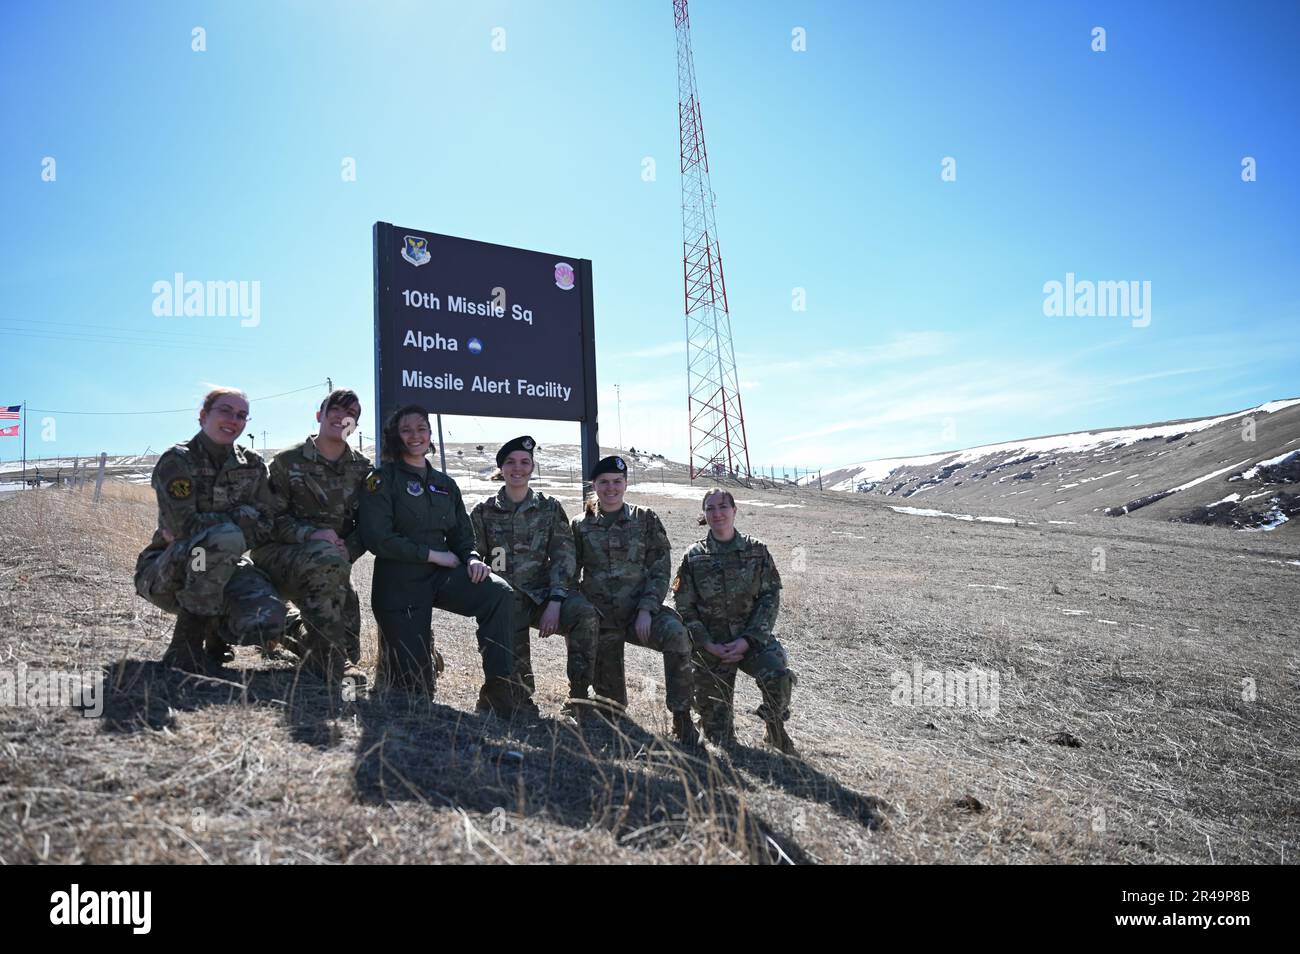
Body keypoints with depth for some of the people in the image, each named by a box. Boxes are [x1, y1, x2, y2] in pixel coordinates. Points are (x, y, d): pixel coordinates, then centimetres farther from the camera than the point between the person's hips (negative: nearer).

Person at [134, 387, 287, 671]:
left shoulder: (252, 465, 5)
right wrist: (242, 517, -13)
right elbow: (185, 524, -21)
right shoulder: (176, 461, -9)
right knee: (224, 537, -37)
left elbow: (264, 526, -3)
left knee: (268, 619, -29)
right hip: (164, 573, -3)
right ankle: (185, 646, -23)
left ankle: (216, 631, 8)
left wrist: (205, 524, -14)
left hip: (223, 568, 4)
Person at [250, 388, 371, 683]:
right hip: (280, 554, -4)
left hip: (334, 563, 4)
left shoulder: (362, 468, 8)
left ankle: (288, 629, 25)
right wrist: (310, 534, -26)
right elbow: (271, 517, -8)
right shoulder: (288, 460, -1)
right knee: (329, 560, -40)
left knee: (348, 650, -8)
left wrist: (347, 551, -17)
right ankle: (330, 668, -30)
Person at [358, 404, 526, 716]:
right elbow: (377, 538, -14)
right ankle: (391, 654, 30)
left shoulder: (444, 485, 13)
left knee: (499, 592, -27)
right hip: (399, 582, -4)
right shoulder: (383, 479, -3)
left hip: (441, 575, 4)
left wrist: (472, 559, -9)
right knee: (415, 688, -6)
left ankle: (498, 689, -20)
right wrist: (434, 555, -15)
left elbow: (461, 535, 15)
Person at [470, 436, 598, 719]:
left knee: (585, 614, -31)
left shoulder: (550, 509, 11)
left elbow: (563, 557, 1)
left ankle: (578, 698, -18)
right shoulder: (484, 512, 12)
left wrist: (555, 603, -13)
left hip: (544, 592, 1)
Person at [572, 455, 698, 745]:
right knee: (608, 693, -1)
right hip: (601, 617, 1)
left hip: (641, 610, -1)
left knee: (676, 634, -32)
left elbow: (660, 570, -1)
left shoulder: (645, 520, 5)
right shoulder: (581, 526, 8)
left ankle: (681, 718, -21)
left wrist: (646, 610, -15)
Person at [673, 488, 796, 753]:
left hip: (752, 638, 0)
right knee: (718, 738, -4)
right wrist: (708, 646, -12)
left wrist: (747, 640, -14)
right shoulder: (694, 557, 2)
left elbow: (770, 597, -3)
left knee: (779, 676, -32)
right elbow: (685, 608, 1)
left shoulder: (756, 550, 2)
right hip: (711, 645, 0)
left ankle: (776, 730, -3)